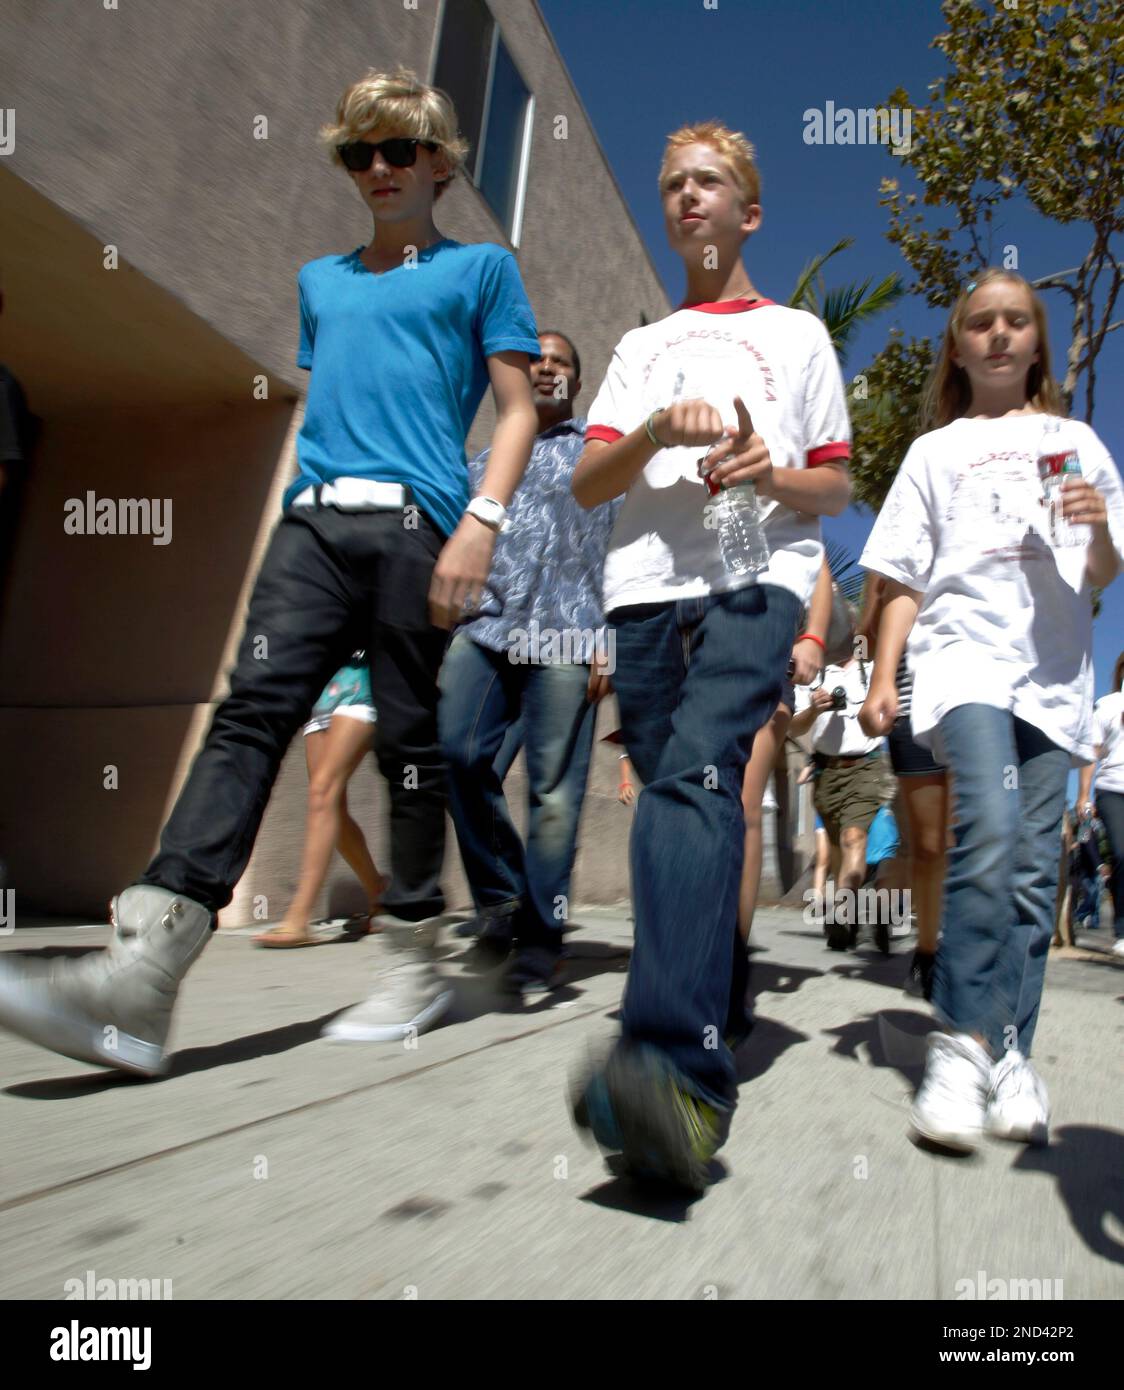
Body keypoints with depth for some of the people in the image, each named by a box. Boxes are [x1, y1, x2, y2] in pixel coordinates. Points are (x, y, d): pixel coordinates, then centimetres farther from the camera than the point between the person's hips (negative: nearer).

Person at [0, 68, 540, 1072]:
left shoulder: (480, 268, 12)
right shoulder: (321, 282, 27)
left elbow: (518, 411, 4)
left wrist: (480, 523, -9)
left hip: (416, 523, -4)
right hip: (315, 522, 4)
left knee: (410, 738, -2)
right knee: (251, 710, -12)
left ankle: (413, 969, 11)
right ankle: (141, 974, -20)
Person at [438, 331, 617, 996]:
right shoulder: (484, 462, 26)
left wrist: (610, 639, -5)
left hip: (564, 634, -2)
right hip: (485, 625, 3)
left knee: (555, 791, -6)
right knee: (456, 749, -19)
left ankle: (540, 941, 4)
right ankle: (501, 896, 0)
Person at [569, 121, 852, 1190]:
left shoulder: (798, 333, 22)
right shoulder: (641, 347, 28)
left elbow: (836, 490, 17)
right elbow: (587, 483, 15)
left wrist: (771, 473, -5)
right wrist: (656, 432, -5)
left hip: (756, 581, -5)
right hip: (646, 587, 5)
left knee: (694, 774, -29)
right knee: (680, 798, -1)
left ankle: (677, 1066, -40)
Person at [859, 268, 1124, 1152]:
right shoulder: (936, 451, 16)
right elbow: (905, 581, 11)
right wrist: (883, 678, 1)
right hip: (966, 656, -2)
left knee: (1034, 869, -1)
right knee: (989, 835, -24)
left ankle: (1012, 1058, 7)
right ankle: (962, 1045, -15)